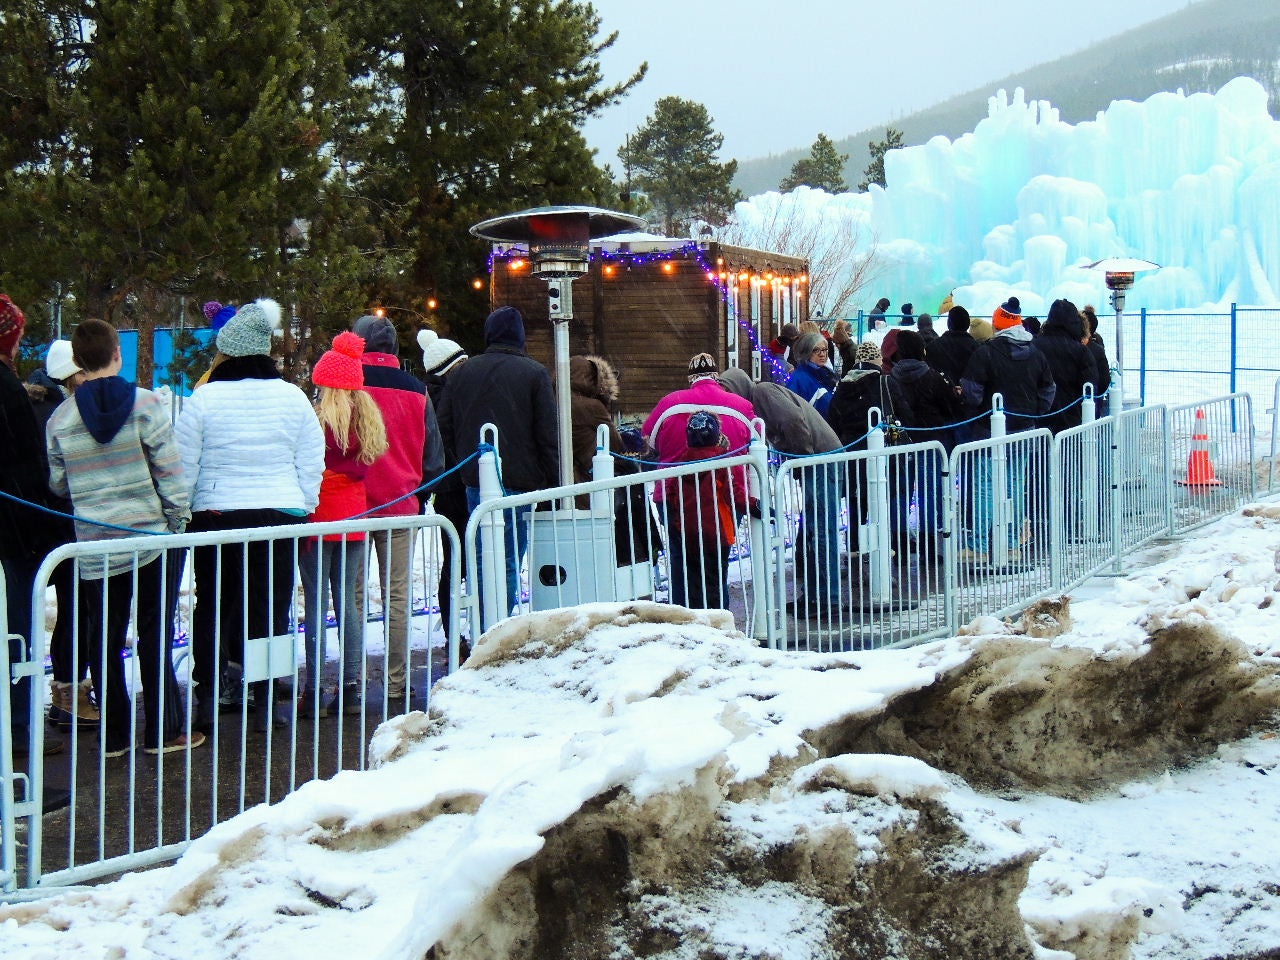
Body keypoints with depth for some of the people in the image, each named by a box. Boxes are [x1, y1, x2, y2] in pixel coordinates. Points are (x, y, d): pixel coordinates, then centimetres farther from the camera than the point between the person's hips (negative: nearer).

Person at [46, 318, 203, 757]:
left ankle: (113, 734, 17)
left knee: (104, 638, 12)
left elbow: (58, 483, 5)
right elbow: (169, 468, -10)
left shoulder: (60, 418, -1)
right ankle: (162, 732, 11)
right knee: (156, 634, 7)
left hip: (95, 544, 2)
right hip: (153, 535, -2)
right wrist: (180, 515, -1)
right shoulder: (145, 403, -9)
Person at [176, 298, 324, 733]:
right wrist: (303, 506, 14)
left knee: (212, 606, 11)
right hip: (281, 515, 1)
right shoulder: (293, 397, 1)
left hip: (216, 515, -1)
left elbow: (184, 465, -2)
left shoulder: (204, 399, -6)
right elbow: (312, 463, 5)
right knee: (271, 607, 6)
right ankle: (264, 702, 9)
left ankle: (209, 695, 12)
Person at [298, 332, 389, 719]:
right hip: (355, 517, 6)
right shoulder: (369, 419, 5)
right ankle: (350, 688, 12)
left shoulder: (317, 420, -12)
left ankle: (315, 693, 0)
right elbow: (366, 467, 5)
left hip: (319, 518, -6)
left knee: (317, 603, -2)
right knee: (347, 600, 11)